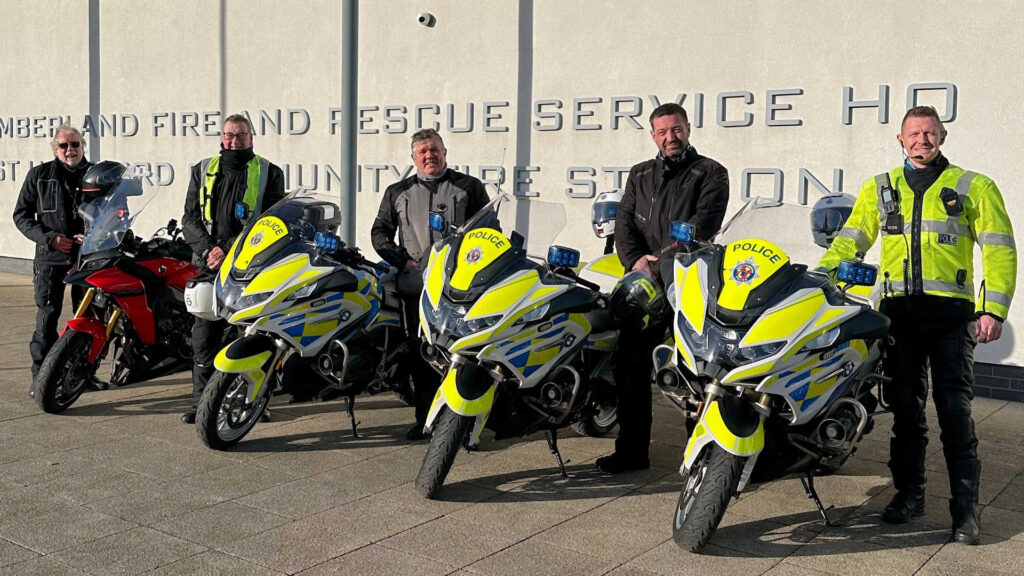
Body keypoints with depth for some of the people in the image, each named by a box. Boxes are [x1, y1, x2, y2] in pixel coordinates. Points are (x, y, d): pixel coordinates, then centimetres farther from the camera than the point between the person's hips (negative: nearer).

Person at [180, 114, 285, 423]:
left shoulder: (268, 173, 6)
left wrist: (228, 250, -13)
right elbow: (190, 218, 10)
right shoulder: (203, 171, 16)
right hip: (210, 265, 3)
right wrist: (208, 249, -8)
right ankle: (200, 401, 8)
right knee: (204, 334, 0)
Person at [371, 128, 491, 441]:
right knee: (420, 354, 5)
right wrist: (403, 260, 1)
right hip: (415, 286, 3)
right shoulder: (397, 192, 18)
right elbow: (379, 232, 15)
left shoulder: (470, 187, 11)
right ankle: (425, 419, 14)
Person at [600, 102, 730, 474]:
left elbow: (704, 223, -10)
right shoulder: (640, 175, 21)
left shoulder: (710, 173, 5)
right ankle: (632, 450, 17)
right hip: (644, 280, 5)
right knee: (630, 366, 6)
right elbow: (624, 221, 9)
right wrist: (635, 259, -11)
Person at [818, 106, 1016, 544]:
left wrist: (994, 309, -9)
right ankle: (909, 492, 21)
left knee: (954, 407, -5)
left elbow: (999, 250, 2)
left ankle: (965, 507, 2)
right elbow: (850, 240, 8)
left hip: (951, 311, -2)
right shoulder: (879, 188, 15)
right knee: (905, 406, 8)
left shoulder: (975, 187, 7)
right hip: (898, 310, 3)